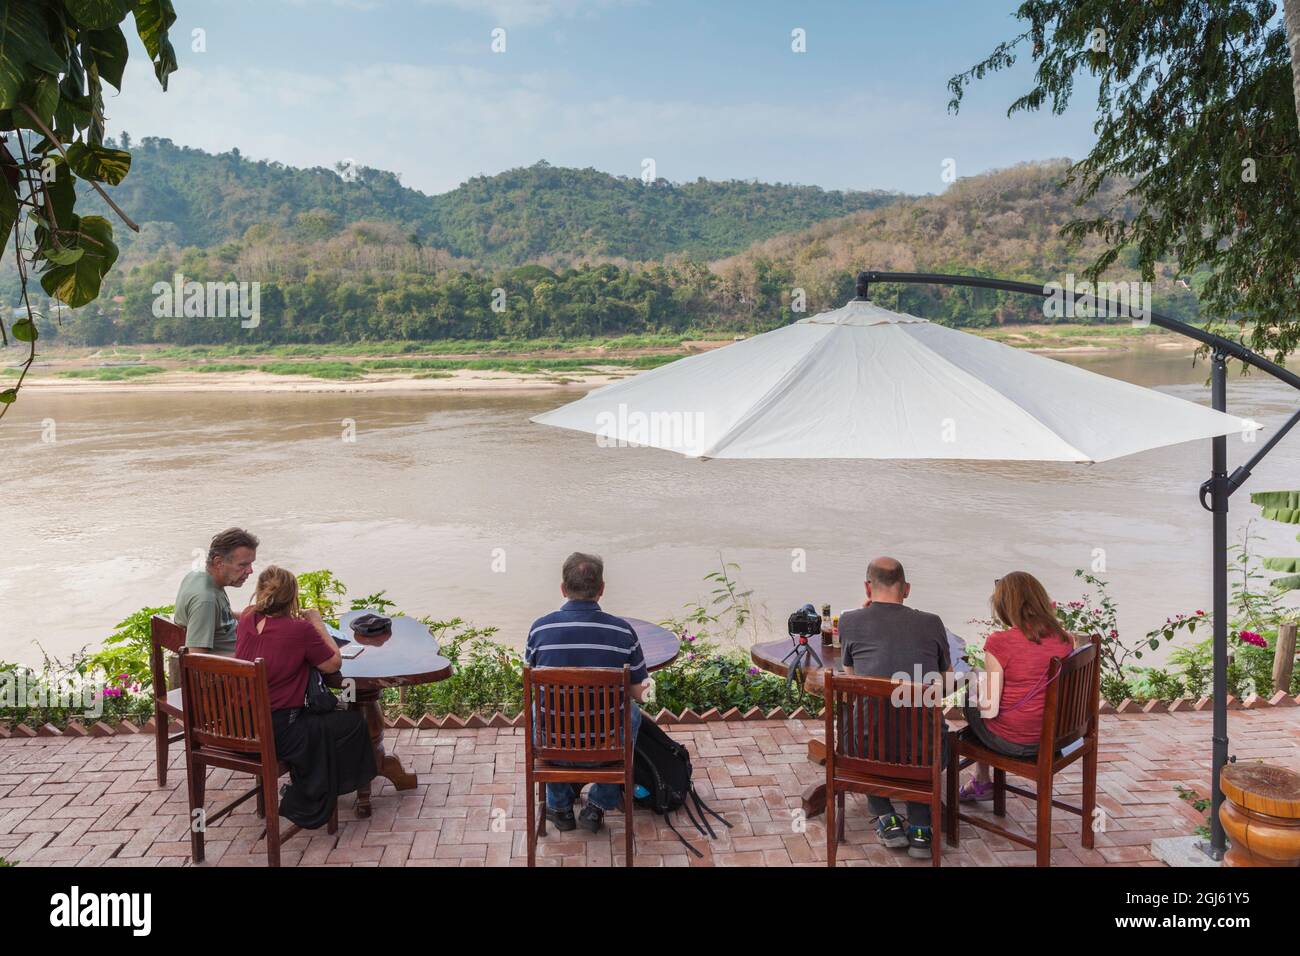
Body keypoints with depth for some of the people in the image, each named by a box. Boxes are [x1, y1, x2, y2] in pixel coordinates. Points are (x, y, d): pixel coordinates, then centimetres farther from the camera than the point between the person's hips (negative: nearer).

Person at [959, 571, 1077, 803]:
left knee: (971, 701, 26)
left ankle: (981, 782, 42)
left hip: (1012, 742, -6)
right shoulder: (1065, 638, -7)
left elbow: (990, 709, -20)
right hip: (1054, 736, 6)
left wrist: (981, 688, 0)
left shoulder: (999, 643, -24)